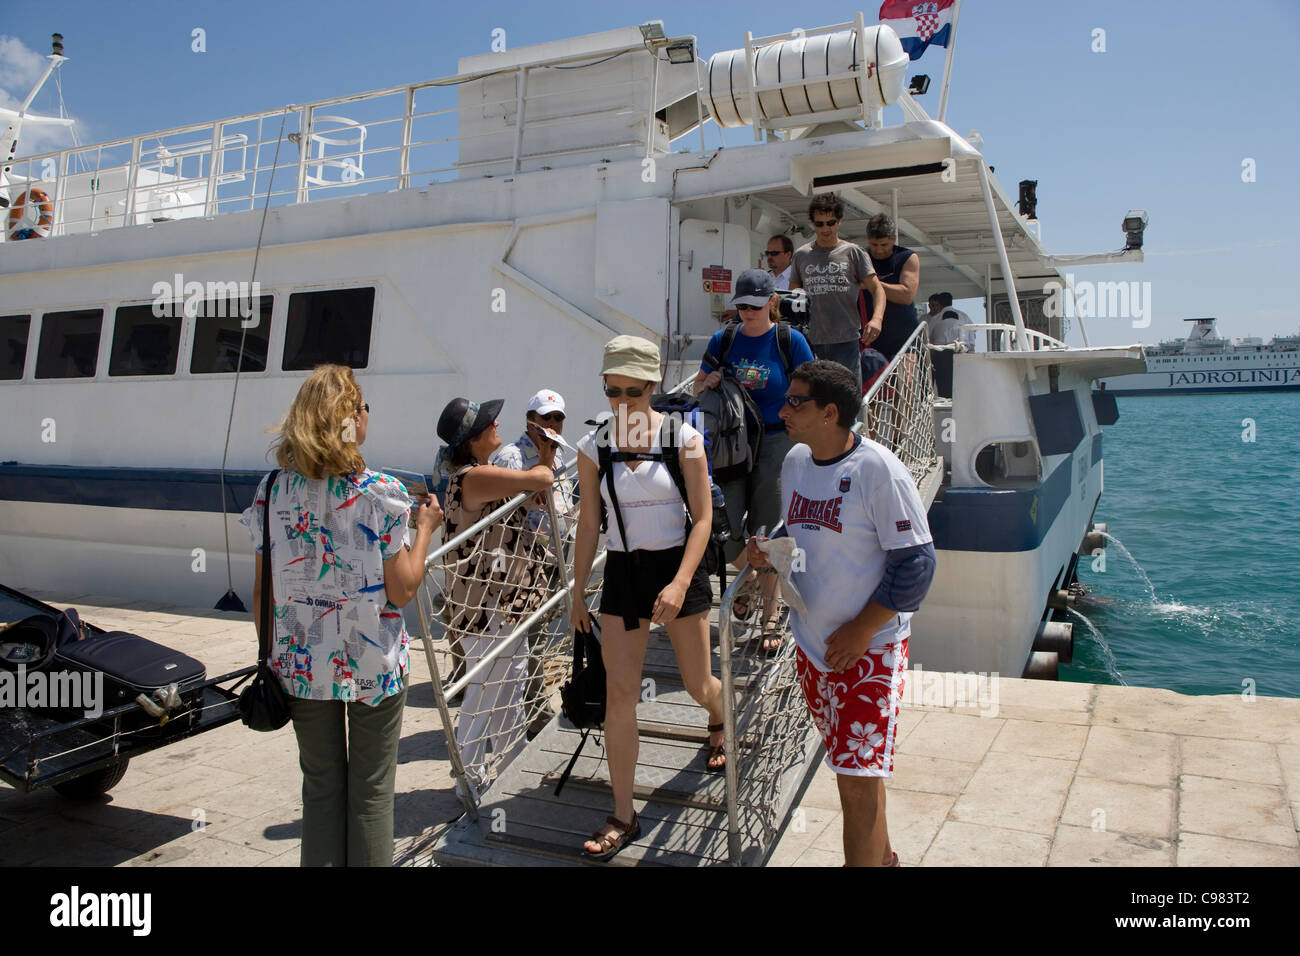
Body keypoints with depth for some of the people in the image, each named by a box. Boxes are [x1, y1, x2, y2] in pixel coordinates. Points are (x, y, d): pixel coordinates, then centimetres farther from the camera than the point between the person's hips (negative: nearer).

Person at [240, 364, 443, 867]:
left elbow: (262, 590, 2)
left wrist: (270, 654, 14)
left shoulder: (273, 491, -3)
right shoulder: (380, 493, -13)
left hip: (303, 666, 3)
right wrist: (424, 529, 3)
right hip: (373, 666, -3)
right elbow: (401, 590, -11)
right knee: (371, 789, 11)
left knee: (320, 787, 17)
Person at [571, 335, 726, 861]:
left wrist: (679, 583, -19)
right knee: (619, 692, -3)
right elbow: (588, 524, 5)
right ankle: (622, 817, 9)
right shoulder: (593, 446, -2)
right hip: (622, 572, 2)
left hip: (677, 566, -1)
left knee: (697, 684, 11)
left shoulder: (682, 438, -8)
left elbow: (702, 517, -8)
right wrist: (577, 593, 8)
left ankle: (718, 720, 51)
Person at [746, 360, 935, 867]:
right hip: (811, 641, 7)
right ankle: (881, 854, 43)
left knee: (857, 780, -4)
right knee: (852, 763, 22)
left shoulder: (877, 469, -18)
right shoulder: (795, 461, 4)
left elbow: (915, 562, -16)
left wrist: (862, 630, -17)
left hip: (868, 648, -7)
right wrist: (768, 551, -3)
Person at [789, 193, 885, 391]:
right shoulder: (801, 255, 12)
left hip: (847, 339, -2)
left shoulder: (853, 252, 5)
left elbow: (876, 288, 1)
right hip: (812, 340, 2)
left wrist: (877, 318, -18)